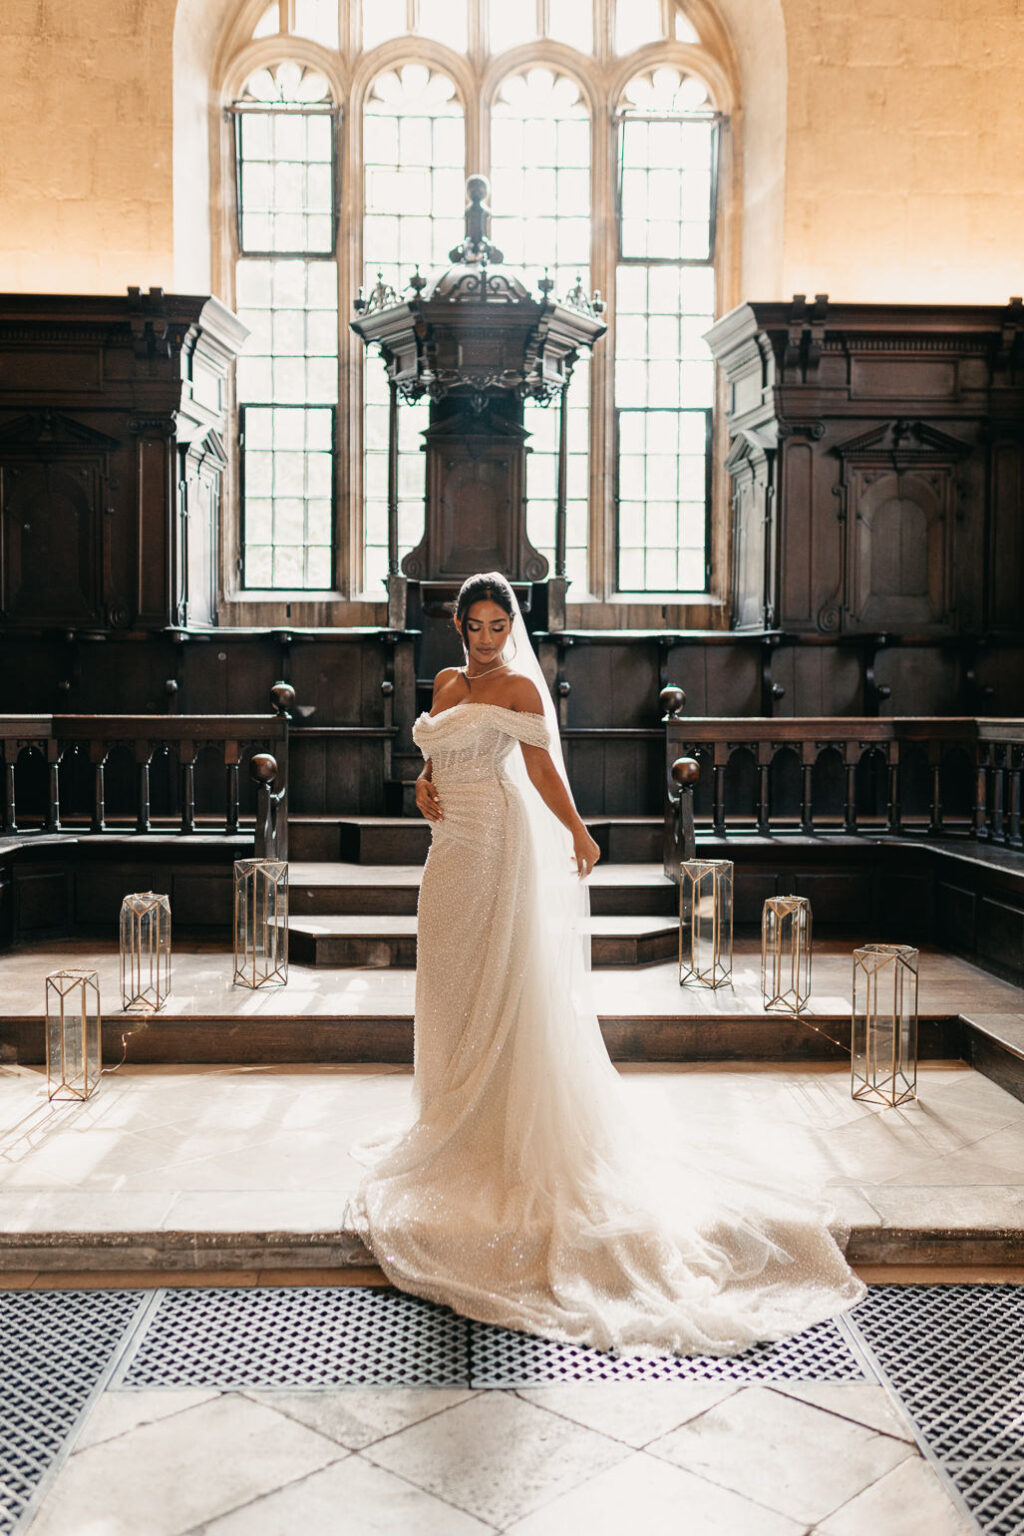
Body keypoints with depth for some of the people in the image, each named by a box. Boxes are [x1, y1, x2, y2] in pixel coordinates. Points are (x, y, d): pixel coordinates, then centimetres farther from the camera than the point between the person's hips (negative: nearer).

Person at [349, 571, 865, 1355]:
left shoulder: (520, 687, -5)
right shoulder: (447, 682, 15)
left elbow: (542, 768, -10)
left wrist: (577, 830, -23)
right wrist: (424, 788, 0)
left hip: (498, 843, -7)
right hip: (452, 847, 7)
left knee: (498, 985, -3)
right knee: (450, 984, 12)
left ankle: (502, 1132, 6)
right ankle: (456, 1125, 23)